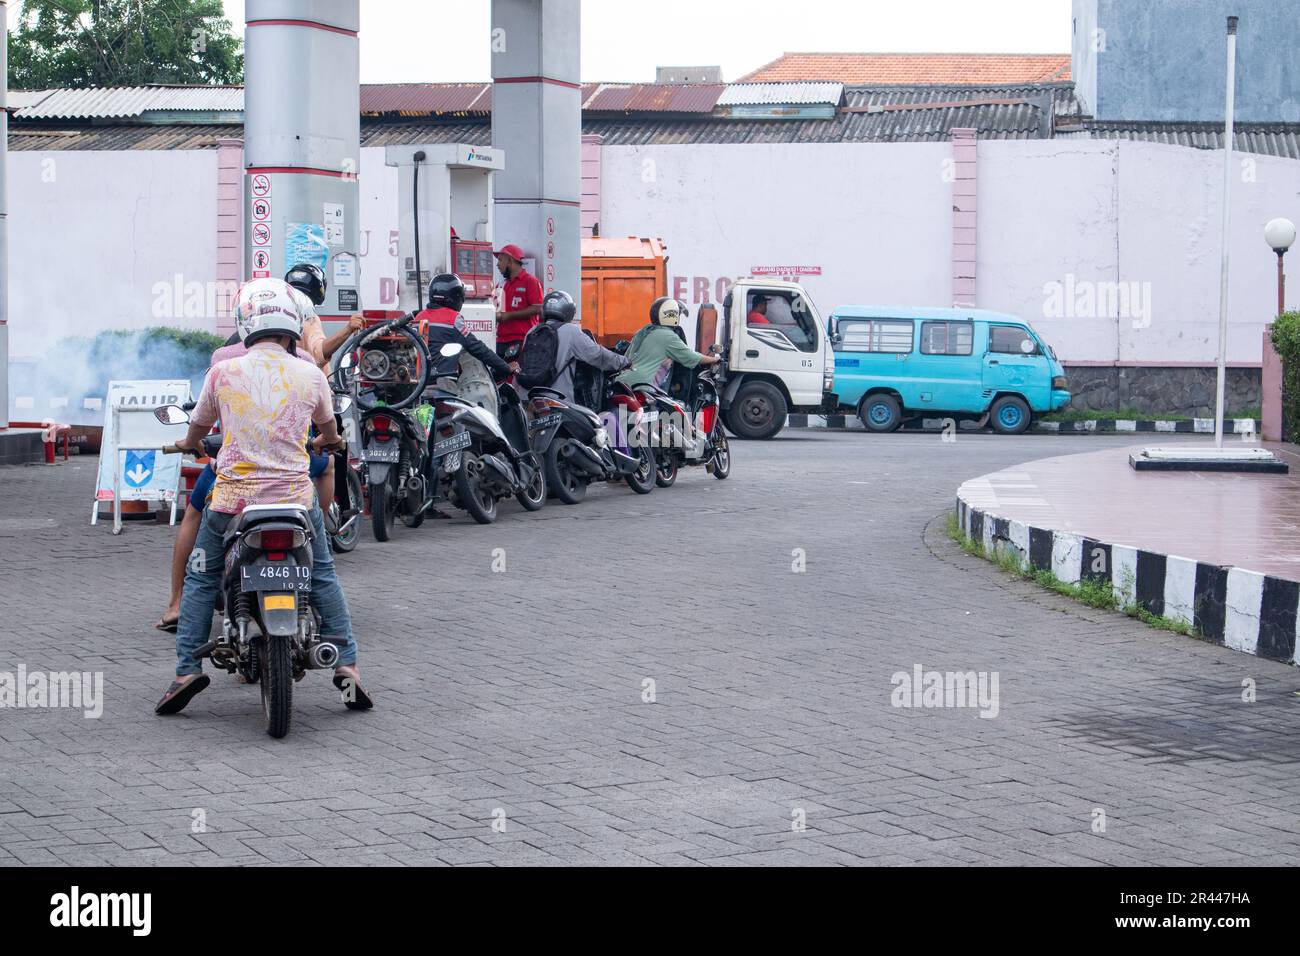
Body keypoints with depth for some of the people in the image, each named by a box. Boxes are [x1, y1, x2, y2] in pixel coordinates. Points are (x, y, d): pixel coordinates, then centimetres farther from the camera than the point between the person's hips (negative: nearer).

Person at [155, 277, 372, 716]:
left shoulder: (223, 372, -2)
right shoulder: (311, 376, 1)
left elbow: (196, 431, 13)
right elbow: (329, 432, 21)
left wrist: (187, 444, 38)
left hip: (233, 498, -1)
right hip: (295, 495, 1)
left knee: (201, 579, 17)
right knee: (323, 577, 19)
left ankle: (188, 667, 7)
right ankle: (346, 664, 8)